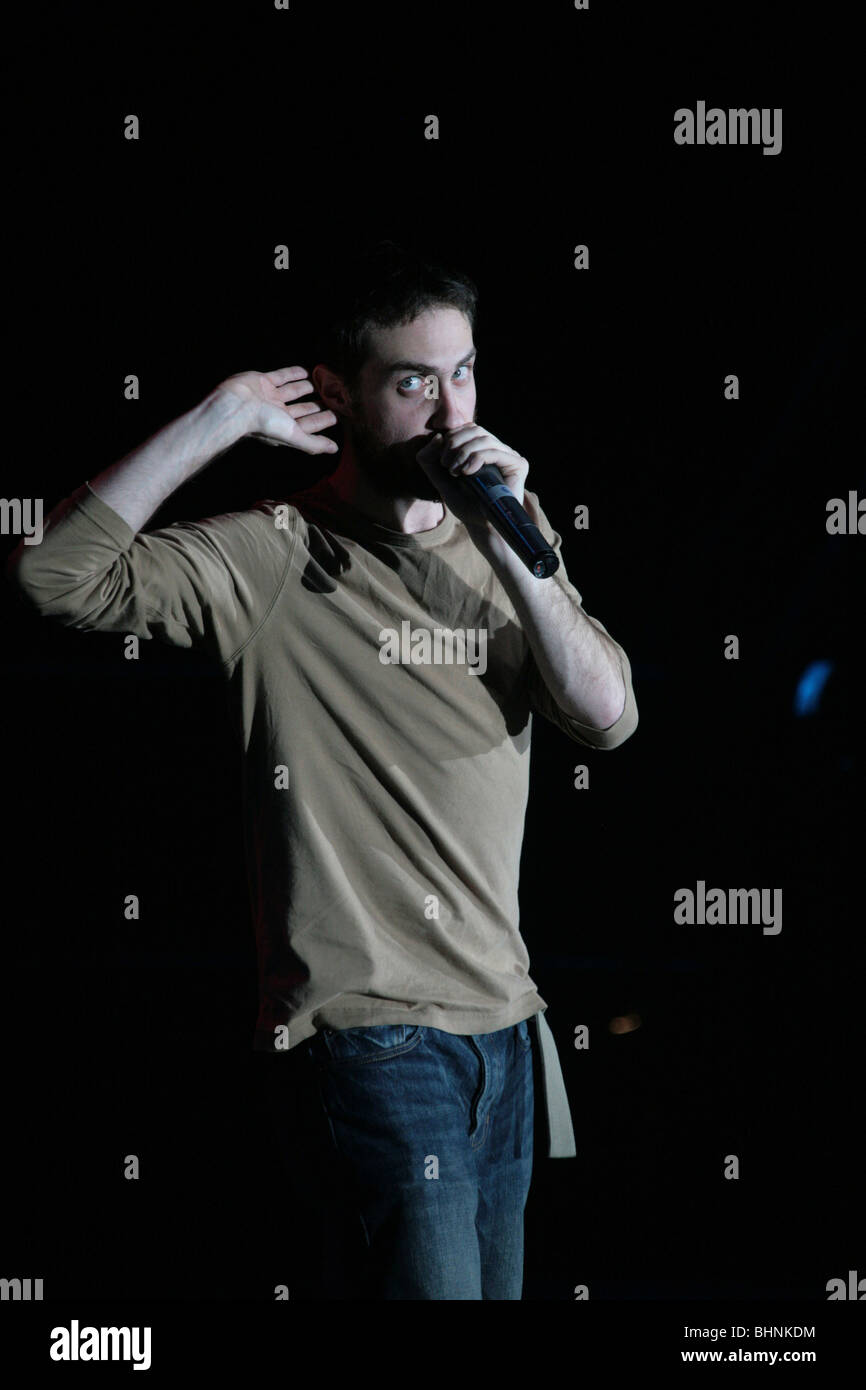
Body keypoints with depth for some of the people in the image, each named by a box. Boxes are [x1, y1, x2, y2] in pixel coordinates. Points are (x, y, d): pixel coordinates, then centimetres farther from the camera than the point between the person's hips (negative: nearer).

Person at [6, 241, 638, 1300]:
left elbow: (607, 718, -1)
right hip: (369, 1042, -7)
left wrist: (508, 546, -13)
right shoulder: (276, 557, -8)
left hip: (501, 1022, 7)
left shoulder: (505, 543, 10)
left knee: (494, 1285, 15)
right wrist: (223, 417, -19)